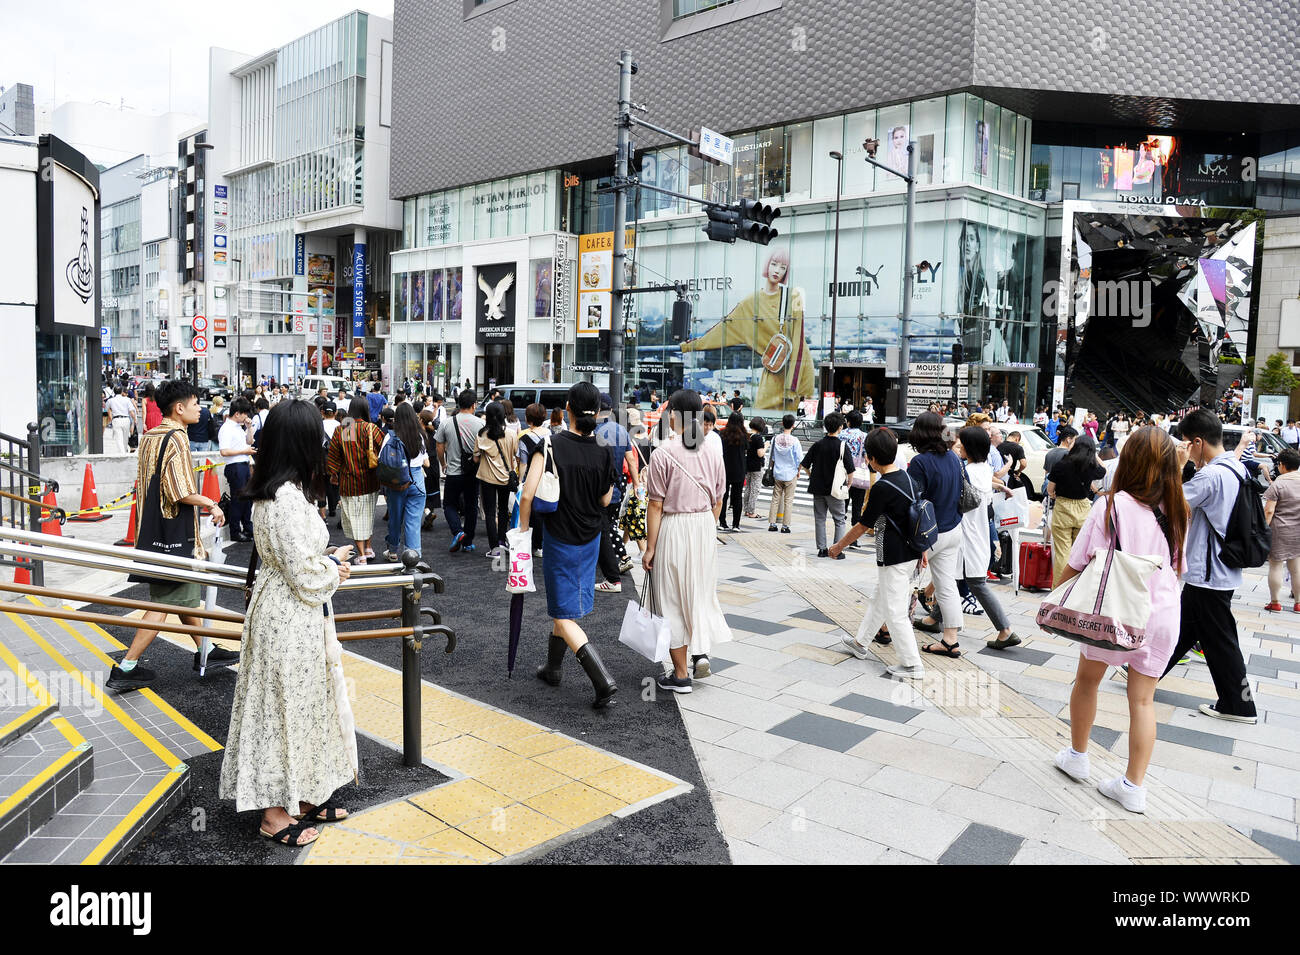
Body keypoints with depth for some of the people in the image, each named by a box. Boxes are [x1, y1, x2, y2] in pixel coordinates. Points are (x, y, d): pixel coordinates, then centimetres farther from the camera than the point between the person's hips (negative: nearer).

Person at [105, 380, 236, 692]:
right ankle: (125, 668, 4)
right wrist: (211, 504, -9)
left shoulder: (148, 437, 10)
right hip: (174, 534, -10)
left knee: (185, 593, 18)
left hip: (152, 529, 10)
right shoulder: (176, 439, -18)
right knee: (165, 602, -1)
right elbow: (181, 492, -24)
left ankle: (205, 651, 29)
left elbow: (144, 482, 16)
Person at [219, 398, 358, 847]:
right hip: (290, 620, -10)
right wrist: (335, 564, -6)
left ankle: (300, 796, 34)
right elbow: (305, 573, -24)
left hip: (288, 613, 10)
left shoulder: (272, 491, 7)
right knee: (286, 707, 4)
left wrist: (326, 557, 6)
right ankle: (275, 813, 21)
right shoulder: (289, 497, -24)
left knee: (300, 704, 19)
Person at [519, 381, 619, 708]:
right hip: (591, 537, 5)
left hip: (561, 539, -5)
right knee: (564, 604, 22)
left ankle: (604, 681, -10)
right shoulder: (603, 450, -6)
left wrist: (523, 529, -6)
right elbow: (605, 500, 4)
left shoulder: (551, 445, -17)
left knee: (565, 617, 1)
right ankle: (552, 668, 37)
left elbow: (527, 495, -19)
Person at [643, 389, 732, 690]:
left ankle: (681, 675, 15)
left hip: (673, 529, -5)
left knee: (673, 599, 7)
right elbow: (717, 503, 7)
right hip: (705, 529, 5)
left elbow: (656, 506, -12)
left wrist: (650, 548, -6)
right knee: (700, 591, 22)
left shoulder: (664, 454, -14)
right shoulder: (712, 453, 2)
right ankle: (702, 651, 10)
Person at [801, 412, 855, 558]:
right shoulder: (842, 447, -11)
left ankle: (822, 549, 13)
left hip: (818, 488, 3)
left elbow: (804, 465, 2)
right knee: (839, 520, 7)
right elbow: (850, 470, -12)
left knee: (820, 518, 12)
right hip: (835, 490, -3)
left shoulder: (817, 445, -1)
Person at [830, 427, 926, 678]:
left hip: (894, 558, -9)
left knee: (895, 612, 1)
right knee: (879, 600, 22)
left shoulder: (882, 488, -22)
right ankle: (859, 643, 37)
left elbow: (862, 525, -15)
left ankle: (912, 665, 8)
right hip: (911, 551, 9)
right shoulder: (906, 477, 3)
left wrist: (839, 546, 0)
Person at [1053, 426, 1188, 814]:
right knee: (1143, 698, 11)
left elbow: (1077, 564, -12)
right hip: (1163, 614, 4)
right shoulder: (1176, 510, -1)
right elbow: (1177, 567, 13)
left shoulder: (1111, 505, -15)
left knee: (1087, 680, 19)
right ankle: (1134, 786, 16)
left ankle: (1077, 756, 33)